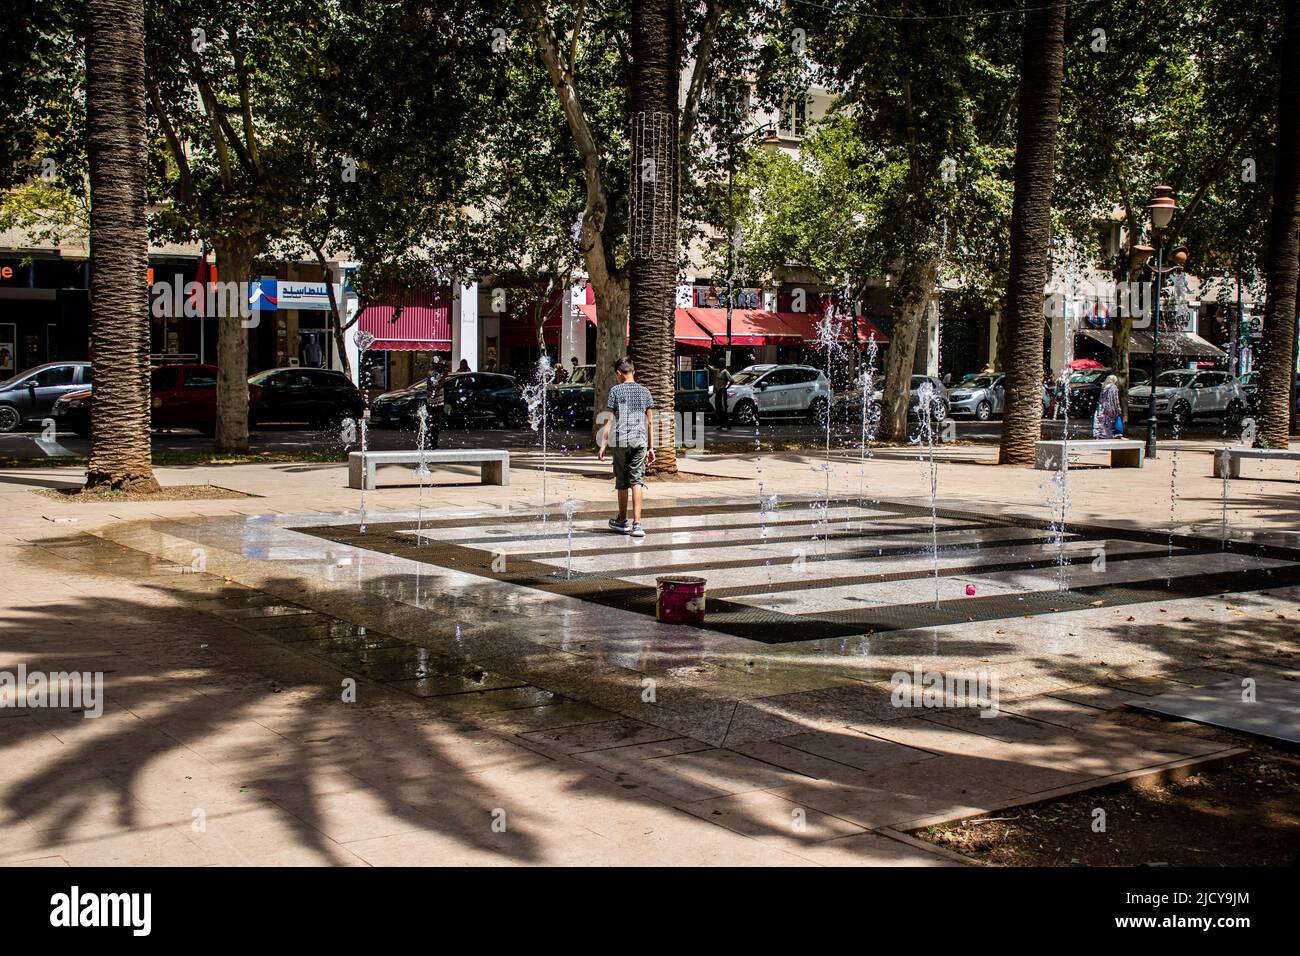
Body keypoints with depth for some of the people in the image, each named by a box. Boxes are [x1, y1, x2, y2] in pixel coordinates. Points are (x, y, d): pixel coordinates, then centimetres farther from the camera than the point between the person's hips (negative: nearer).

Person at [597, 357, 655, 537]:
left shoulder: (615, 391, 0)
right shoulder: (645, 391, 10)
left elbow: (608, 421, -3)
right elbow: (650, 422, 10)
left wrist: (602, 446, -1)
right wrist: (650, 447, 15)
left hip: (621, 441, -2)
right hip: (640, 441, 2)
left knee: (622, 482, 10)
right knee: (637, 481, -1)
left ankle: (622, 521, 24)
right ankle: (636, 524, -11)